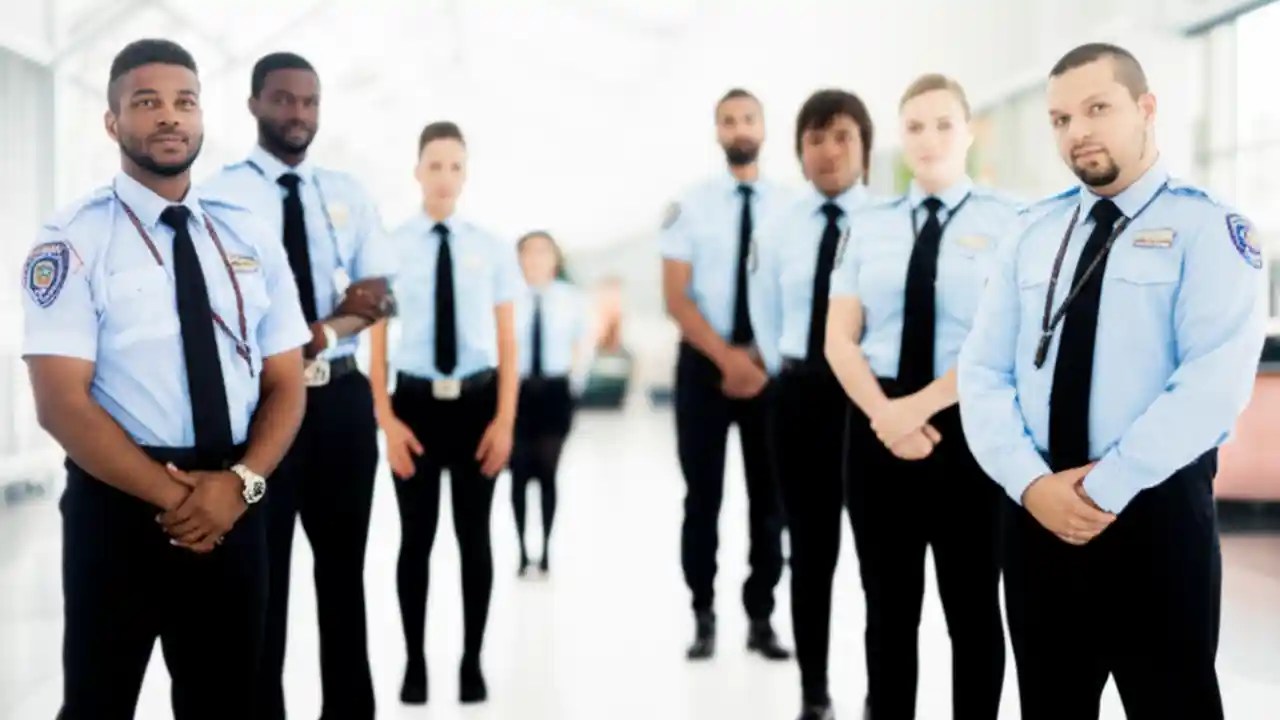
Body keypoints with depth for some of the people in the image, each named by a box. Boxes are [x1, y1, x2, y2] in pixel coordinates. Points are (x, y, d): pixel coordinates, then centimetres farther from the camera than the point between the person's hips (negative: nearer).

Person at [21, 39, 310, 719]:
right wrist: (173, 495, -18)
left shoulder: (250, 238, 7)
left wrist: (239, 482, -12)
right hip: (118, 501, -4)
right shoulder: (74, 240, -6)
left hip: (235, 502, 4)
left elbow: (285, 386, 6)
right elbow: (61, 404, -13)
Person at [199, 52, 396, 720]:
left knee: (343, 565, 14)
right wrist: (343, 309, -16)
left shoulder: (346, 193, 10)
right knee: (261, 571, 7)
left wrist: (321, 331, -16)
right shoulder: (222, 193, -5)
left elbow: (380, 297, 4)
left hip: (341, 398, 5)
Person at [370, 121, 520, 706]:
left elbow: (507, 343, 1)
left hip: (477, 401, 1)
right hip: (416, 401, -1)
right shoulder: (390, 248, -2)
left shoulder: (492, 249, 1)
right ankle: (415, 662, 24)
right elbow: (375, 341, -2)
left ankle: (472, 663, 24)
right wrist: (387, 419, -8)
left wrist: (504, 420, -5)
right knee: (416, 537, 8)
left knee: (475, 536, 9)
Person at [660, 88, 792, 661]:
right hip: (705, 364, -1)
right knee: (703, 495, 5)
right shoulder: (691, 206, 0)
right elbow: (675, 297, -5)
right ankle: (703, 618, 15)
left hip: (771, 366, 1)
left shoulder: (789, 207, 2)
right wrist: (726, 357, -16)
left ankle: (761, 618, 18)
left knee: (770, 495, 7)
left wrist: (763, 360, -13)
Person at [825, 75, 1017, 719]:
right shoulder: (869, 226, 8)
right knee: (888, 608, 12)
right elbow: (839, 339, 3)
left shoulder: (1006, 221, -3)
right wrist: (885, 413, -12)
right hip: (877, 427, 3)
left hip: (967, 427, -3)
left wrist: (922, 405, -16)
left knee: (972, 608, 10)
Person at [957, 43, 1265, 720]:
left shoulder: (1207, 227, -4)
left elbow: (1214, 380, -17)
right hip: (1037, 512, 4)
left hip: (1156, 511, -4)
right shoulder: (1035, 231, 10)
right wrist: (1032, 484, -12)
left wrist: (1105, 489, -19)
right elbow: (983, 371, 3)